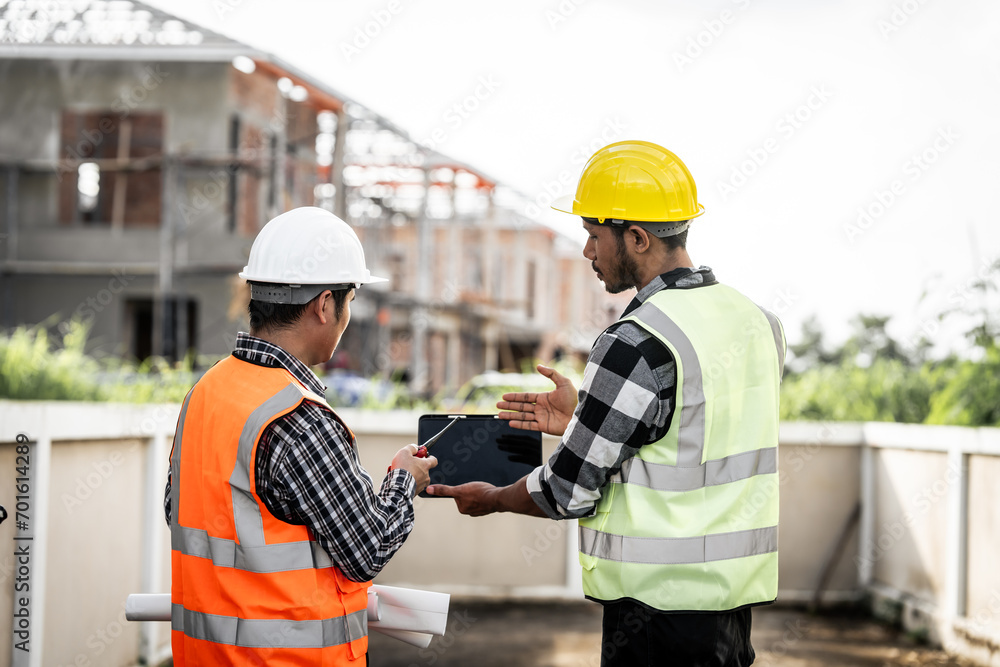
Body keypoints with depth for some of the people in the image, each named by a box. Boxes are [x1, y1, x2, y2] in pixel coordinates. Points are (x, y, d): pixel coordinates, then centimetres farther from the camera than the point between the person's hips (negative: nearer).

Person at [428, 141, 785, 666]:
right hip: (735, 594, 8)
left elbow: (571, 490, -11)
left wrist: (490, 499, 8)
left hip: (662, 600, -8)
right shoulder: (756, 321, 7)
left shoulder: (635, 345, -18)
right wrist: (586, 419, 16)